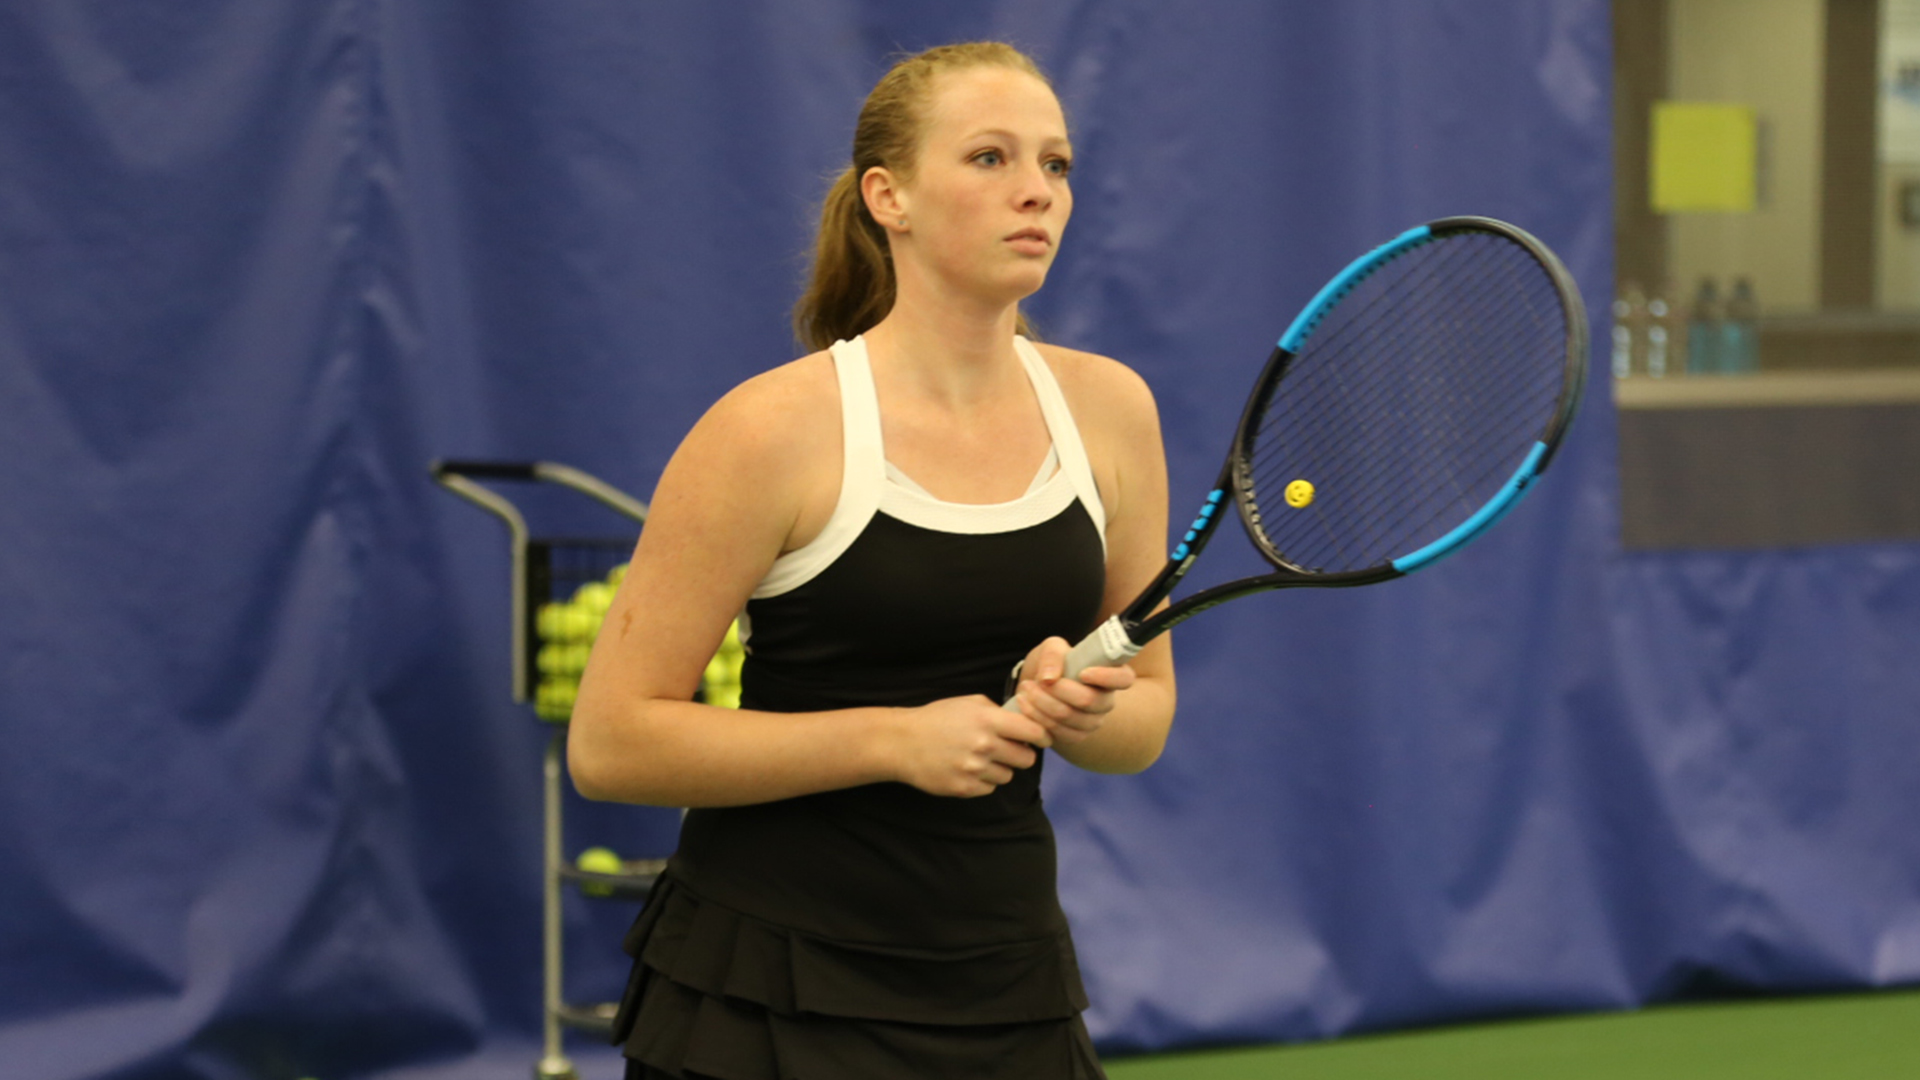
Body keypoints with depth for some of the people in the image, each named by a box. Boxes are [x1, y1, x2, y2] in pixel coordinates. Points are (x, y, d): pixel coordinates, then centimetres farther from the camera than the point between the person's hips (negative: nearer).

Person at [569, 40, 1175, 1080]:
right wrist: (896, 738, -20)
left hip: (1011, 993, 5)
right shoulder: (777, 429, -12)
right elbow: (608, 742, -13)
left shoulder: (1108, 409, 4)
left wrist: (1077, 710, -11)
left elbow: (1144, 720, 13)